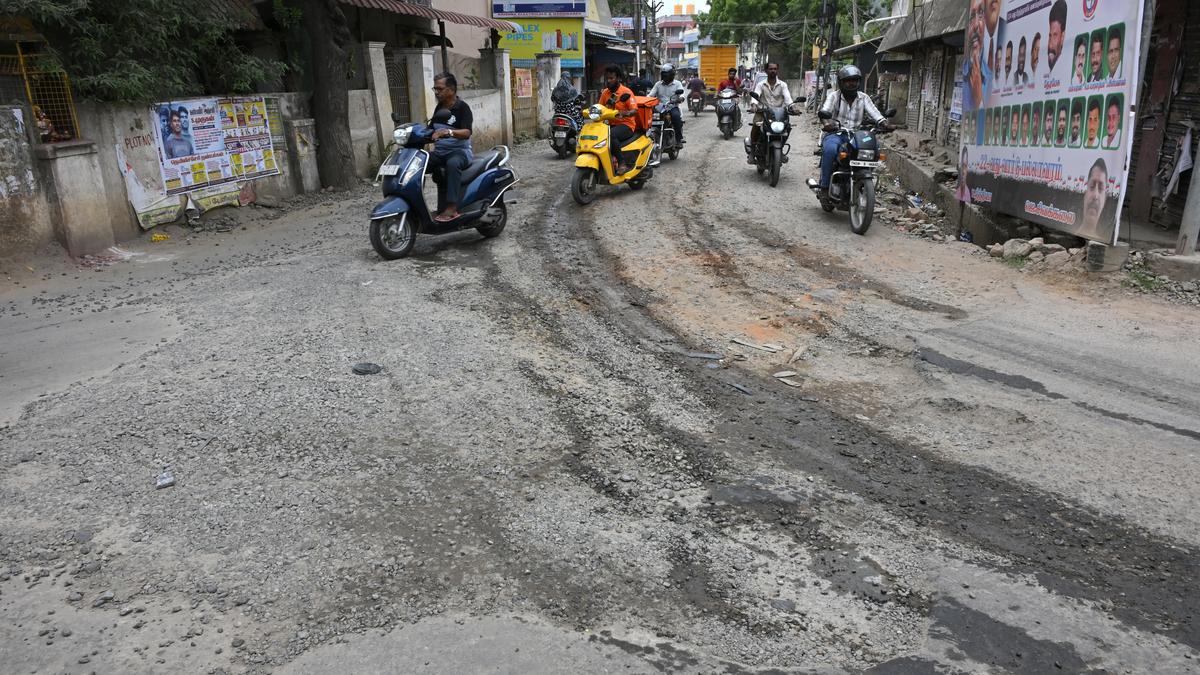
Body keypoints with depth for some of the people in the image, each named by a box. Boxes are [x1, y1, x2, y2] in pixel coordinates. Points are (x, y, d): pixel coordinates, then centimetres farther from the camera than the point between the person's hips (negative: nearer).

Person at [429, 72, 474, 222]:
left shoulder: (462, 107, -7)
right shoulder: (439, 108, 16)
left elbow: (467, 132, -22)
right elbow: (430, 130, 24)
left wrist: (448, 132, -39)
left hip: (459, 151, -7)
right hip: (439, 152, 7)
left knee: (452, 163, -41)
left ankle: (452, 208, -44)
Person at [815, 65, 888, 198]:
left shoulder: (863, 98, 13)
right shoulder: (834, 95, 3)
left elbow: (874, 113, 0)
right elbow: (825, 110, -15)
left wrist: (884, 123, -21)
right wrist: (828, 121, -38)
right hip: (835, 133, -4)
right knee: (830, 149, -37)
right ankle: (824, 186, -24)